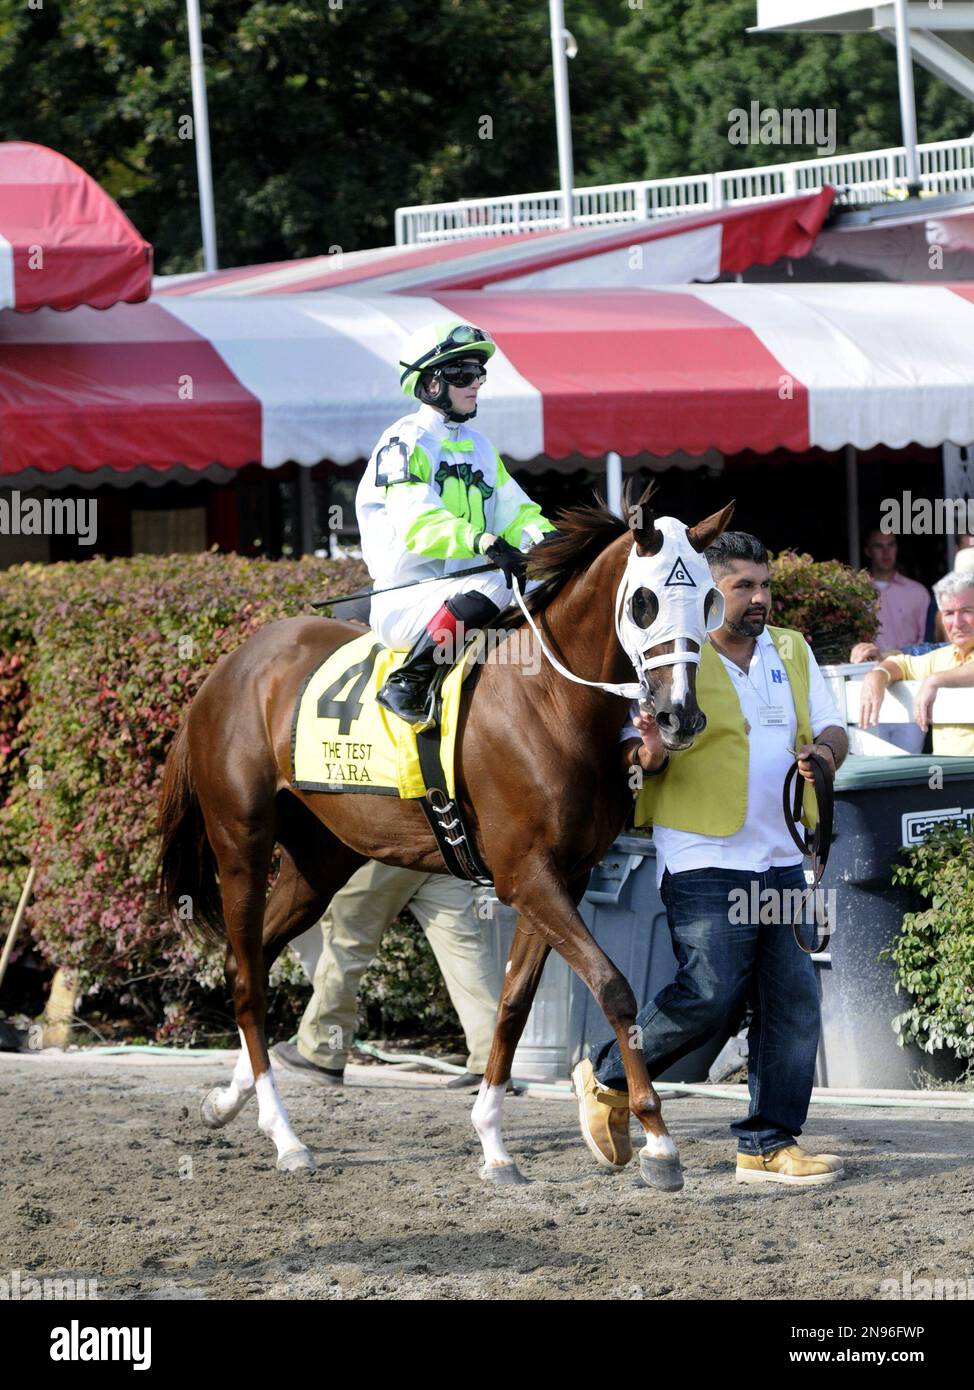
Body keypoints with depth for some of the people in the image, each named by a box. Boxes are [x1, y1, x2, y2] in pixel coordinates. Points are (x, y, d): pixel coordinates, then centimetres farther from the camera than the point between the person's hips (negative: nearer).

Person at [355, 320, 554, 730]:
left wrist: (545, 538, -10)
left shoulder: (478, 446, 19)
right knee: (497, 585, -35)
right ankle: (407, 685, -26)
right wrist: (481, 541, -38)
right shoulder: (406, 443, -8)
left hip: (461, 587, 8)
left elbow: (512, 509, 13)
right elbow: (417, 523, -22)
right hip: (405, 599, -8)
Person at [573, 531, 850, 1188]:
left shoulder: (793, 652, 13)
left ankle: (771, 1142, 7)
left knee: (793, 999, 1)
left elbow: (832, 732, 14)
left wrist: (824, 752, -9)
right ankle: (609, 1078, 11)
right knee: (710, 994, -12)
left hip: (782, 857, 6)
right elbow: (636, 755, -5)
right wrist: (650, 755, -29)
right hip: (706, 861, -6)